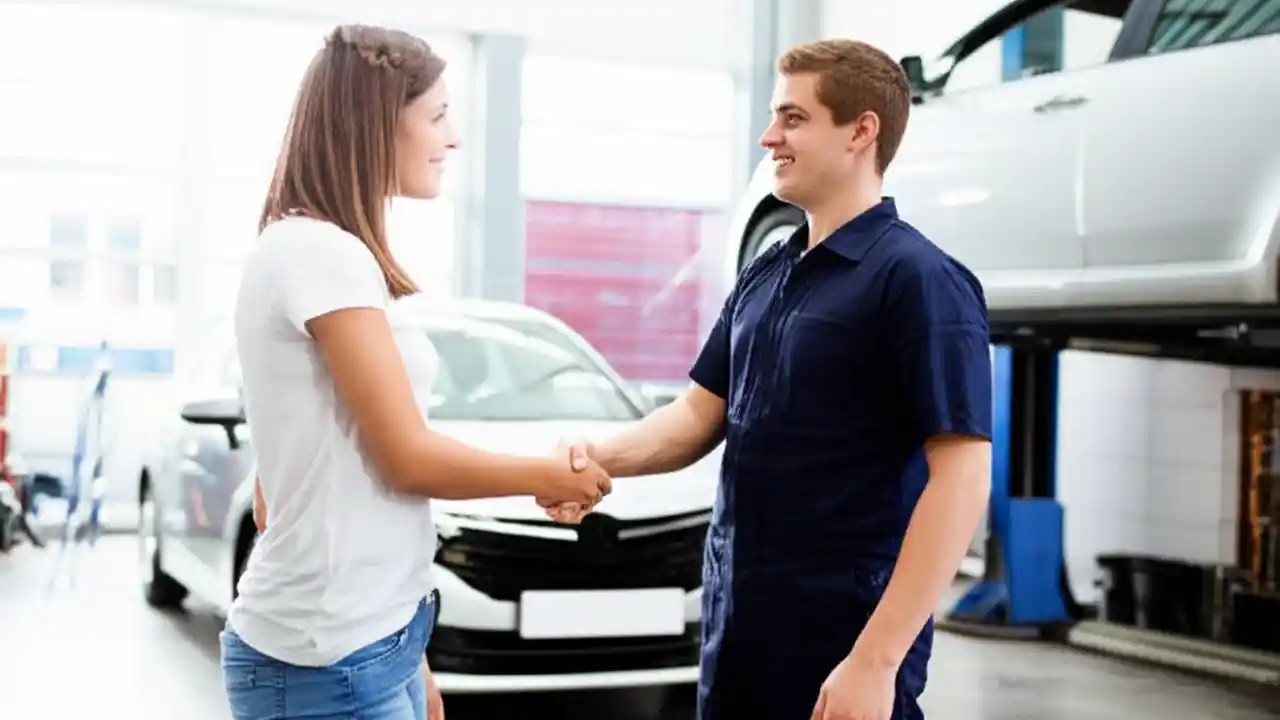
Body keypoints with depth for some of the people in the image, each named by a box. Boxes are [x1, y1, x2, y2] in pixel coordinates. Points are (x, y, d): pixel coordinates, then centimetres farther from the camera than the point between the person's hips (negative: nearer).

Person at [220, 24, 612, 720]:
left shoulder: (327, 253, 12)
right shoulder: (319, 252, -15)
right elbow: (409, 457, -15)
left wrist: (408, 659, 15)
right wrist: (553, 476, 0)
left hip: (371, 637, 9)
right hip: (331, 657, -9)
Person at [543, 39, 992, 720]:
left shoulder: (918, 279, -13)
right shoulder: (763, 275, 11)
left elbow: (961, 474, -18)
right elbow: (703, 412, 13)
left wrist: (877, 659, -23)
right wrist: (600, 457, -8)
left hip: (842, 646, -7)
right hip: (734, 632, 7)